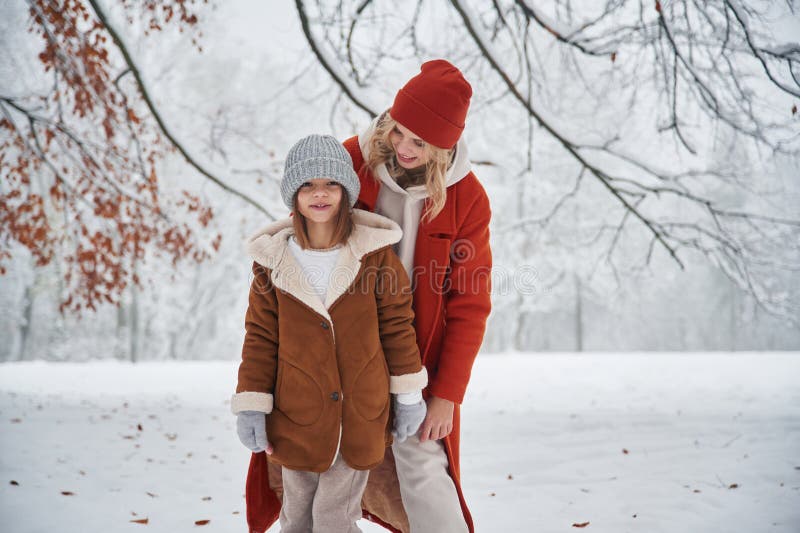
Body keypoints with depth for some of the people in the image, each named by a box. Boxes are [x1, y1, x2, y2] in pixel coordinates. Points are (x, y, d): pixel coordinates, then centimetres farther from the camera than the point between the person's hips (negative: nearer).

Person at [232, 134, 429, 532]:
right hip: (298, 419, 2)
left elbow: (397, 324, 1)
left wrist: (408, 394, 2)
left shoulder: (375, 253, -5)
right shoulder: (273, 259, -2)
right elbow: (261, 336, 1)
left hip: (361, 418, -1)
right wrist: (251, 406, -3)